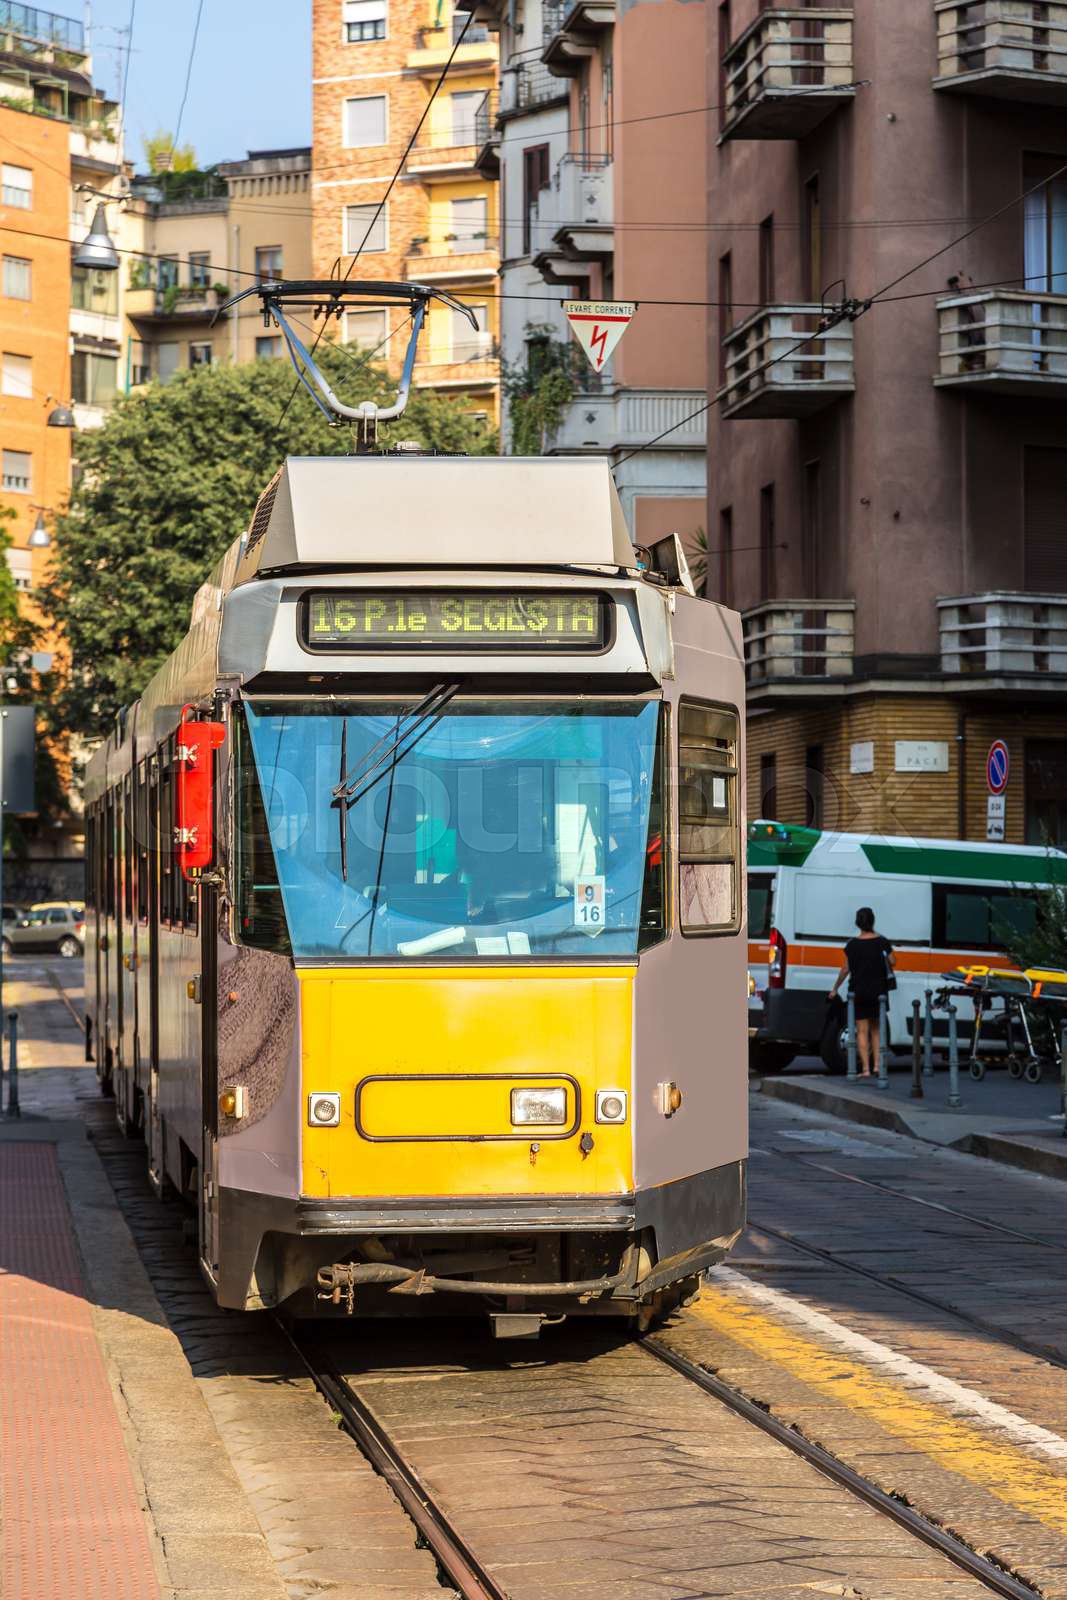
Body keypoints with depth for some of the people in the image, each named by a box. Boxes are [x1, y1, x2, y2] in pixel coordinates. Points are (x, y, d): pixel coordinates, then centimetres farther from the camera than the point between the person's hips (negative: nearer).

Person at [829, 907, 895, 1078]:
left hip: (859, 992, -2)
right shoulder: (882, 942, -4)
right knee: (876, 1028, 17)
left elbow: (846, 969, -3)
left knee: (862, 1031, 3)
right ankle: (876, 1065, 8)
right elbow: (892, 962, 4)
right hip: (879, 991, 2)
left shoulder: (852, 945, -7)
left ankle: (865, 1069, -3)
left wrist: (835, 988, 8)